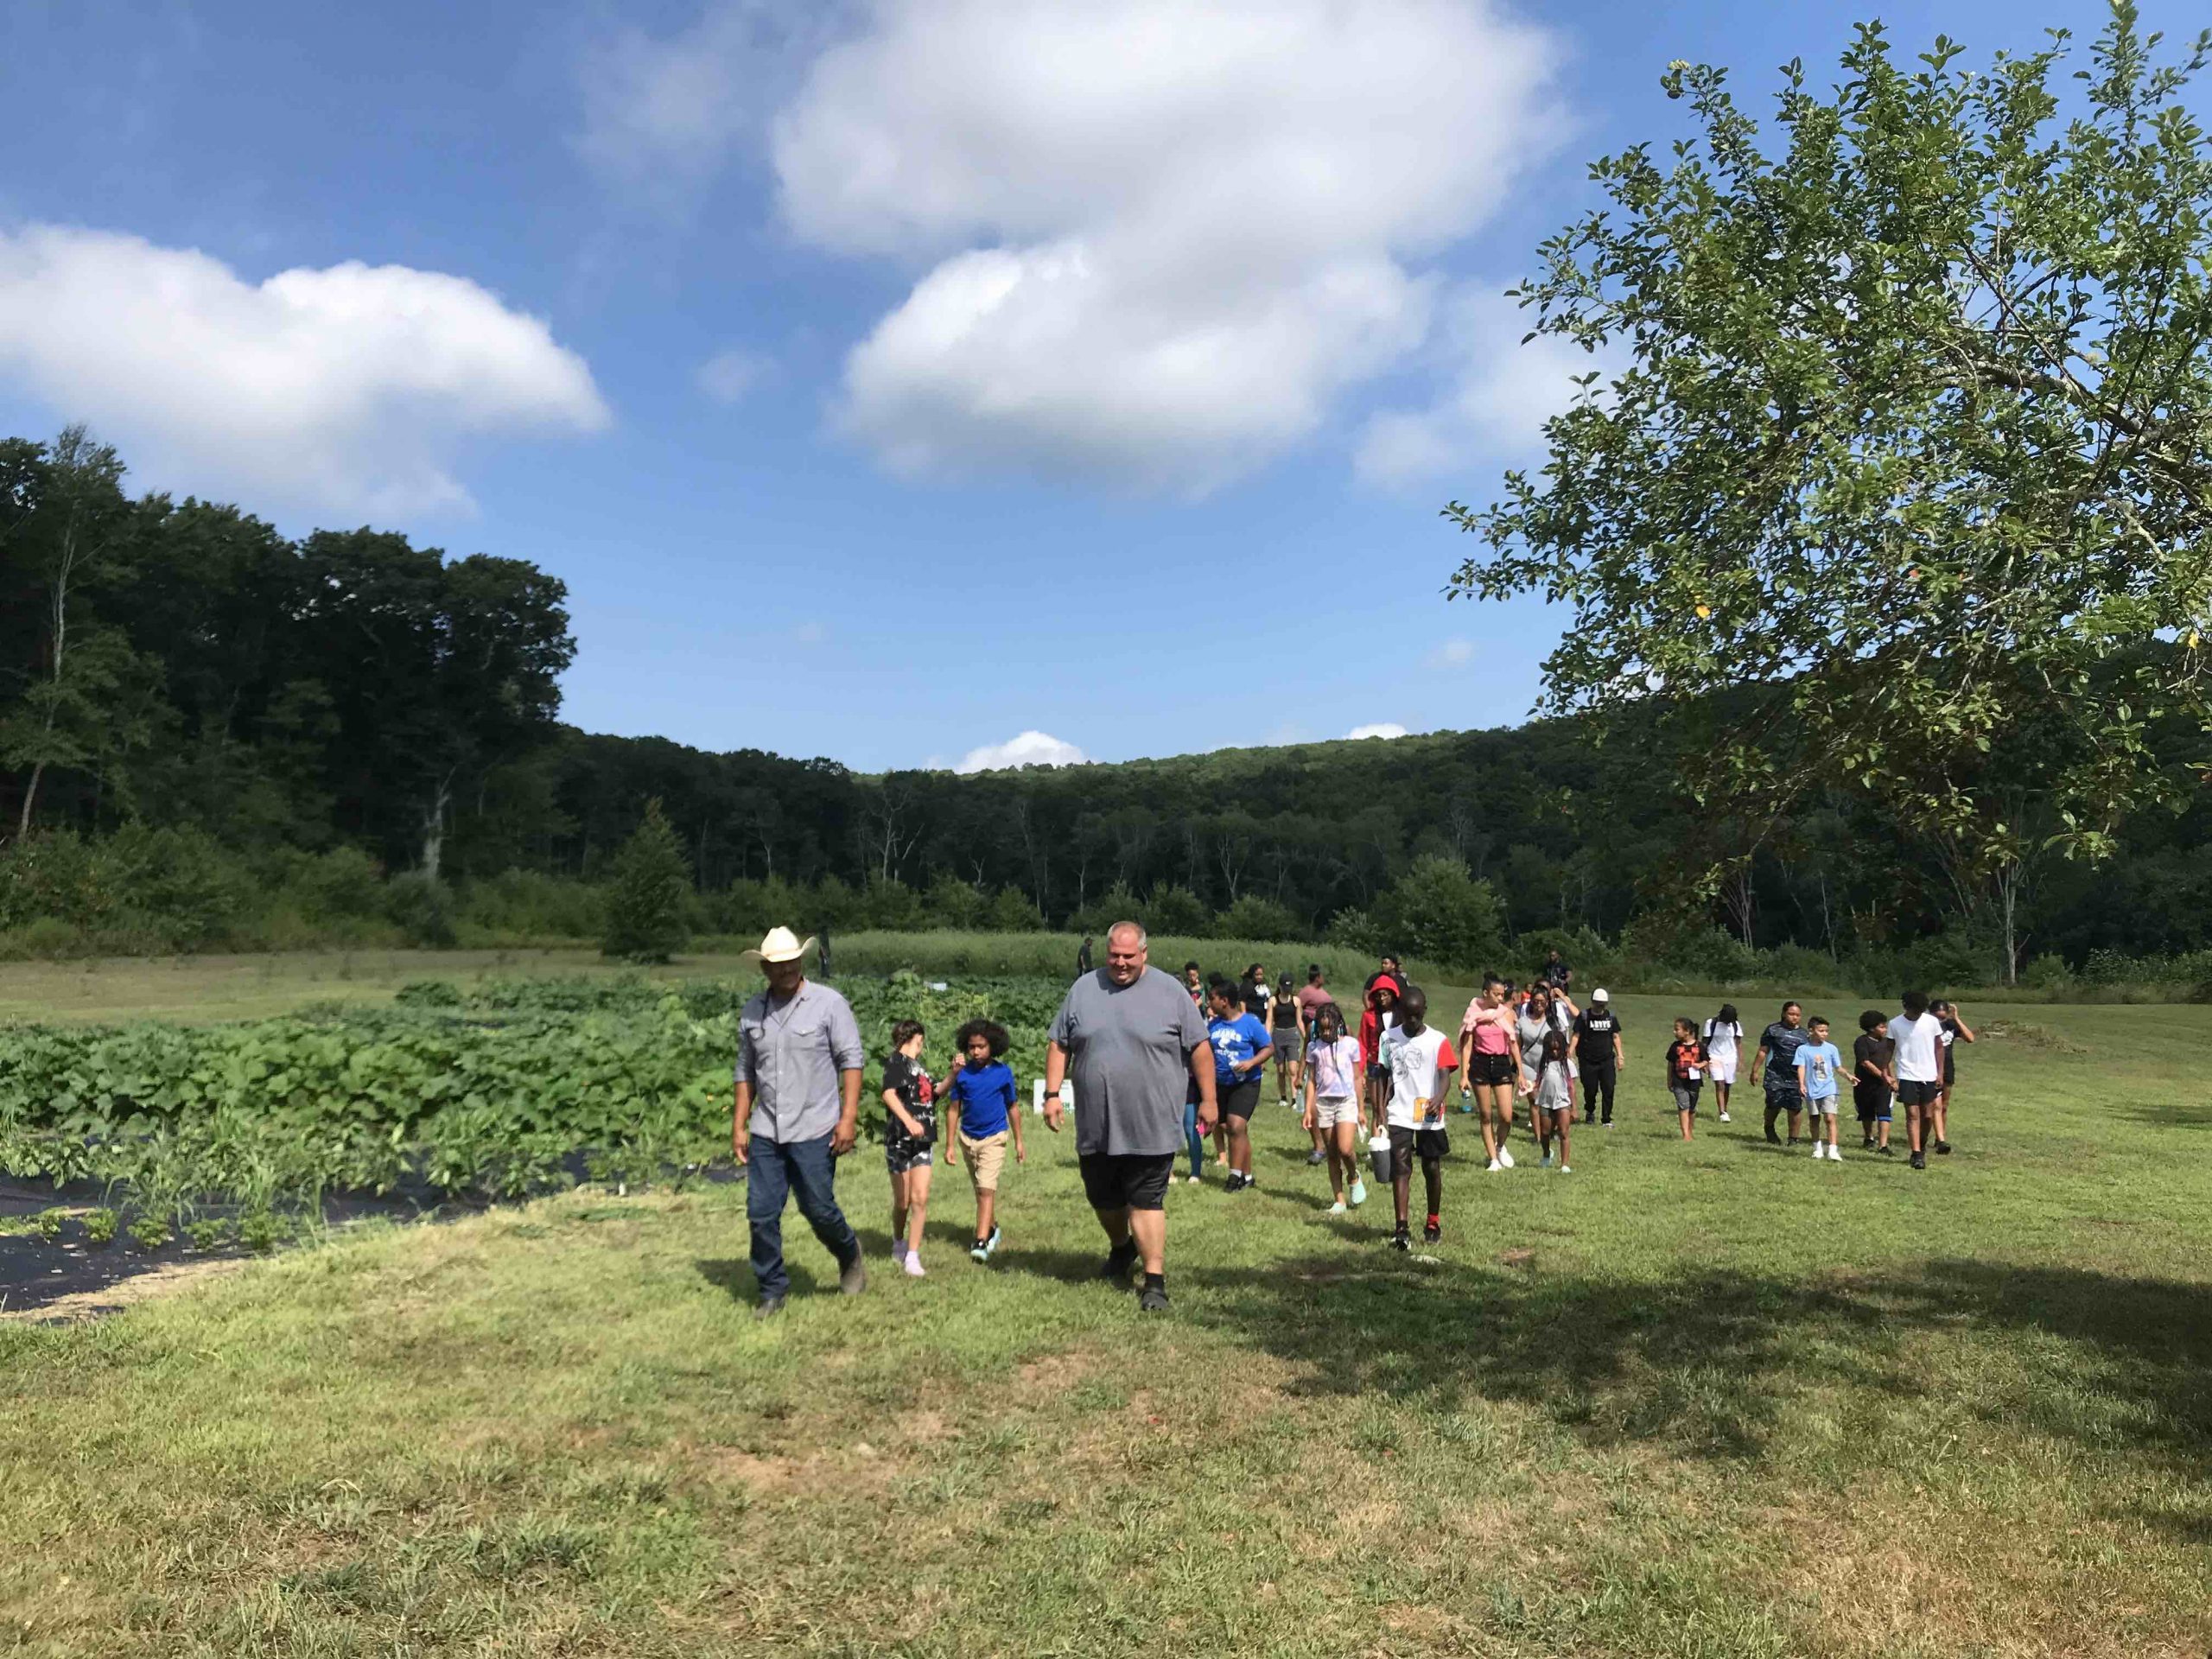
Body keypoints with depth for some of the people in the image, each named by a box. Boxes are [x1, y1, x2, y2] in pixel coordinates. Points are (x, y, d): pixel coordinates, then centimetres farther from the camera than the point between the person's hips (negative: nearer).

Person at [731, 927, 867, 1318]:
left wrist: (848, 1117, -13)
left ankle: (849, 1257, 31)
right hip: (766, 1134, 4)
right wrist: (739, 1126, 10)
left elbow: (851, 1061, -7)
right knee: (761, 1214, 3)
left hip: (814, 1131, -4)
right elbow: (744, 1072, 14)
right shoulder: (751, 1012, 8)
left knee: (819, 1209, 2)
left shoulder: (829, 1004, -5)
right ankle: (773, 1290, 20)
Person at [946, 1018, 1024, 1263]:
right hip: (968, 1138, 3)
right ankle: (992, 1228, 37)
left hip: (994, 1137, -3)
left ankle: (981, 1242, -16)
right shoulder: (962, 1073, -4)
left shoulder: (1003, 1072, -7)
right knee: (980, 1189, 17)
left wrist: (1019, 1142, 7)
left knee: (986, 1189, -14)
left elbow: (1012, 1108, 3)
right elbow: (954, 1109, 2)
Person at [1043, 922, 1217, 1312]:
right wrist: (1052, 1093, 1)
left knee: (1146, 1203, -4)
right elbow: (1059, 1046, 9)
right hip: (1095, 1127, 4)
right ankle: (1121, 1248, 45)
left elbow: (1199, 1048, 0)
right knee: (1103, 1199, 18)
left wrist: (1207, 1100, -1)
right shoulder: (1083, 989, 5)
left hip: (1151, 1128, -4)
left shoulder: (1170, 992, -3)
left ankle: (1155, 1280, 5)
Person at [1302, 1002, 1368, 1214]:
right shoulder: (1314, 1047, 4)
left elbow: (1357, 1078, 6)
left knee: (1345, 1149, -18)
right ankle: (1339, 1201, 13)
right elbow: (1311, 1080, 7)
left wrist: (1360, 1109, 8)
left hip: (1346, 1101, -2)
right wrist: (1308, 1110, 2)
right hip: (1323, 1103, 2)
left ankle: (1354, 1177, 14)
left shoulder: (1351, 1044, 1)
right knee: (1332, 1154, 5)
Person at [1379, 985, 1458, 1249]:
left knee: (1432, 1169, 11)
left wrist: (1438, 1099, -34)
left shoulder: (1438, 1040, -4)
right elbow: (1385, 1076, 10)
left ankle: (1433, 1223, 29)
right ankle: (1402, 1229, -14)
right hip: (1399, 1116, 1)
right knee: (1400, 1168, -10)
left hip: (1429, 1117, -1)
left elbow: (1445, 1076, -13)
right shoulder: (1389, 1038, 4)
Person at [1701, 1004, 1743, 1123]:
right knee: (1720, 1085, -14)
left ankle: (1724, 1110, 22)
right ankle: (1722, 1113, -18)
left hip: (1730, 1059, 3)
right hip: (1715, 1058, -3)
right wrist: (1705, 1061, -5)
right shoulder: (1711, 1023, -6)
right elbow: (1705, 1043, -2)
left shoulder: (1736, 1025, 2)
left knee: (1727, 1086, 6)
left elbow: (1739, 1043, 6)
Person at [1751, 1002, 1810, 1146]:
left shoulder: (1804, 1034, 12)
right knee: (1774, 1105, -5)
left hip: (1796, 1078, 3)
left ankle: (1793, 1138, 12)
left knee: (1795, 1108, -2)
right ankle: (1769, 1129, 24)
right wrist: (1755, 1071, 0)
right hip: (1775, 1076, -2)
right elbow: (1763, 1051, 3)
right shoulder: (1773, 1030, 3)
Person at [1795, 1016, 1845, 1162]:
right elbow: (1801, 1068, -8)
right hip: (1812, 1090, 0)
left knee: (1830, 1117, -13)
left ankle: (1832, 1150, -15)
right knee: (1815, 1119, 12)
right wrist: (1801, 1084, -21)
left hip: (1828, 1089, 0)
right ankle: (1818, 1148, 29)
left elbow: (1838, 1067, 8)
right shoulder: (1803, 1049, -3)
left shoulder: (1831, 1048, 3)